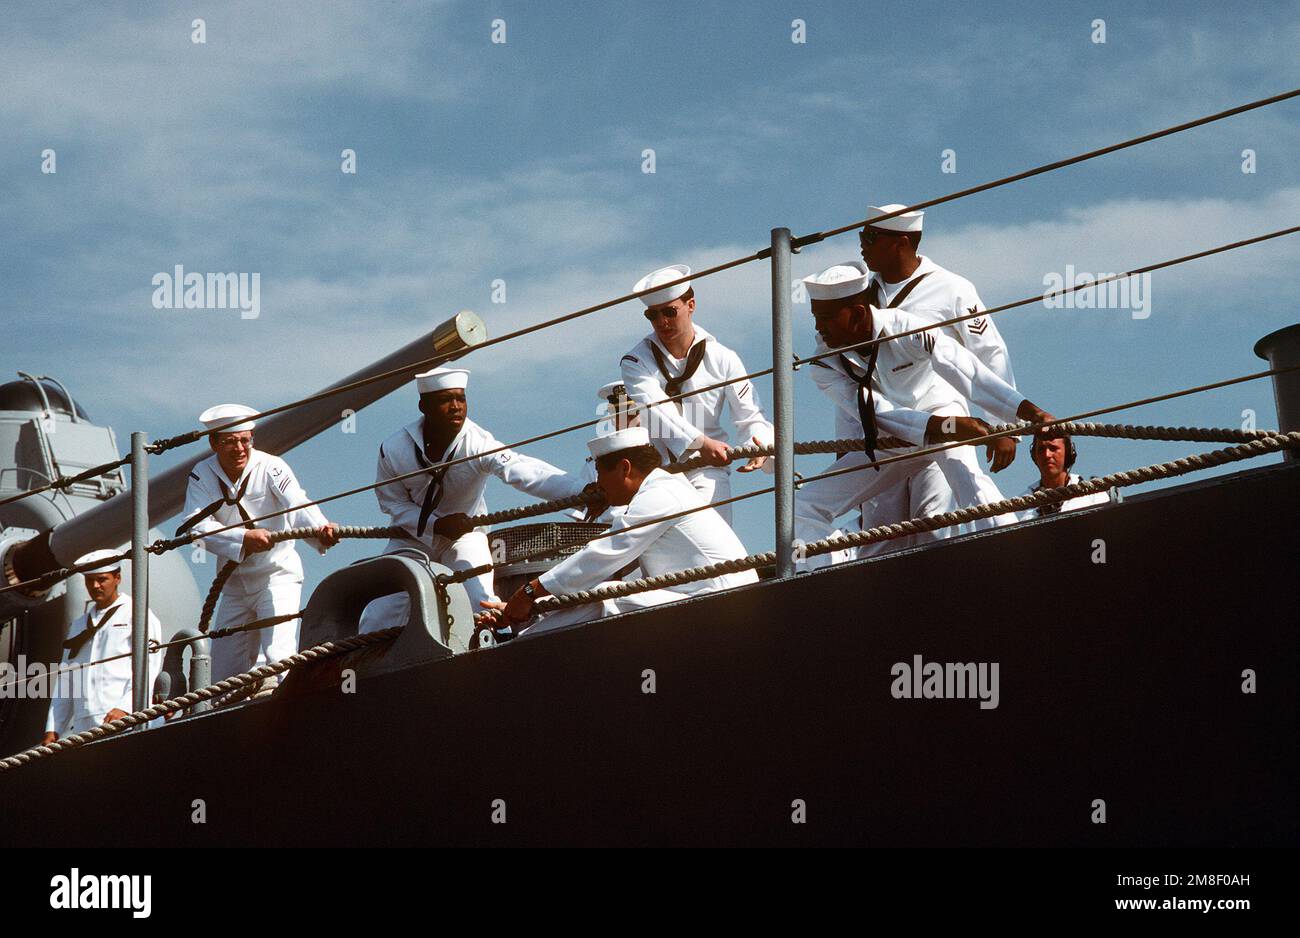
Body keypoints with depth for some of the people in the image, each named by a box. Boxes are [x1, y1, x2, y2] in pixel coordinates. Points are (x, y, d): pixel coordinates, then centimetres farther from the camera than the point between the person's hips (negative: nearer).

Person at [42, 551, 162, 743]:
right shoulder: (79, 625, 27)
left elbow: (148, 667, -5)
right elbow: (65, 678, 25)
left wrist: (124, 708, -18)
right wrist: (53, 729, 15)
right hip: (82, 726, 6)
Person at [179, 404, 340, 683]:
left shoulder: (271, 467, -14)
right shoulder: (202, 475, -6)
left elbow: (297, 504, -32)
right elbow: (196, 525, -21)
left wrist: (321, 529, -55)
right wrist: (244, 538, -37)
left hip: (277, 574, -4)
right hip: (235, 583, 4)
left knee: (278, 656, -22)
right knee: (225, 669, 10)